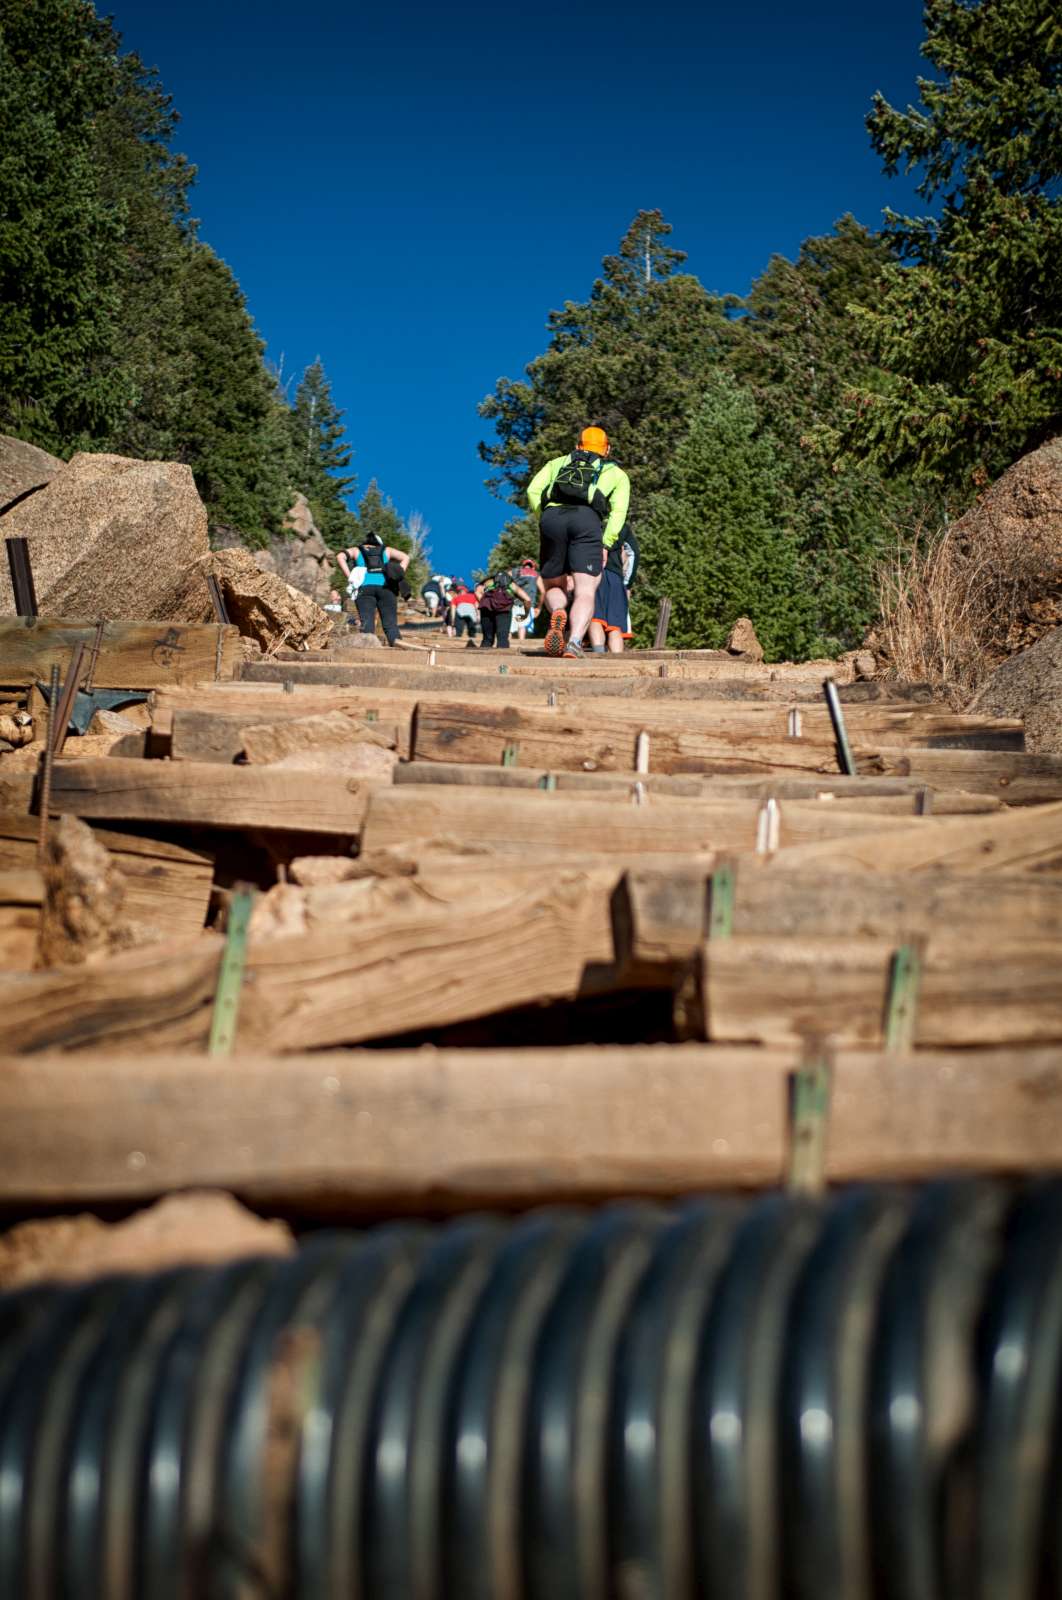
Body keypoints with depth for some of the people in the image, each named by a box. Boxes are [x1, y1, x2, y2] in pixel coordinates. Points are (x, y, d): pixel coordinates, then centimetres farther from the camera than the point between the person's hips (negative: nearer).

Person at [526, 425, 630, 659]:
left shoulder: (558, 462, 33)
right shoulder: (617, 473, 30)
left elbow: (533, 491, 14)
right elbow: (618, 511, 11)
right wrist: (605, 545, 4)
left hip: (552, 516, 2)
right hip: (588, 520, -2)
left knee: (554, 587, 15)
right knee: (585, 591, -9)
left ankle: (557, 613, -19)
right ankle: (574, 642, -34)